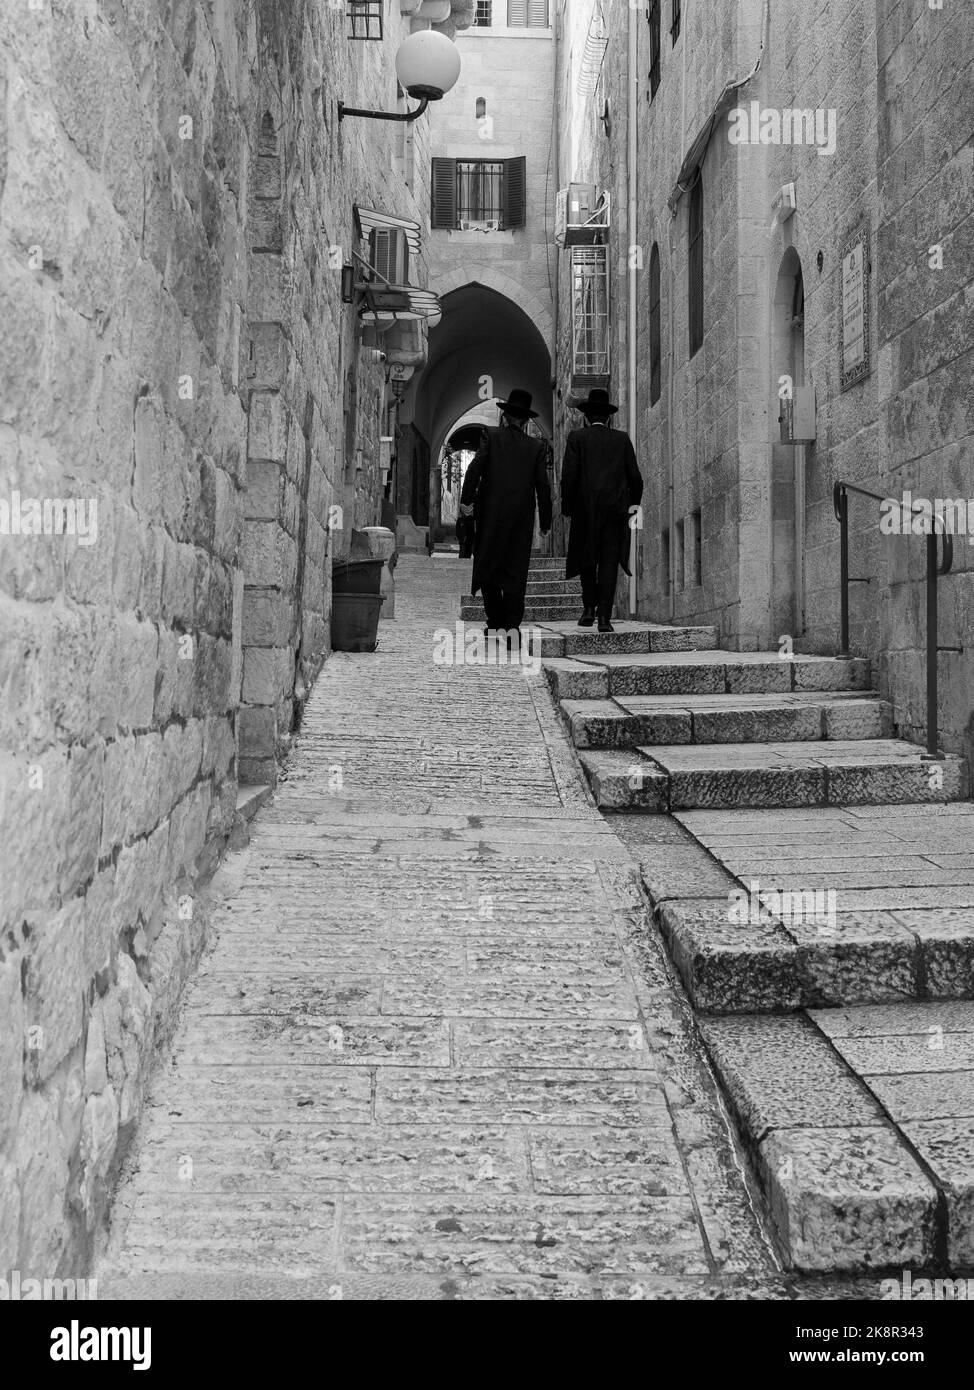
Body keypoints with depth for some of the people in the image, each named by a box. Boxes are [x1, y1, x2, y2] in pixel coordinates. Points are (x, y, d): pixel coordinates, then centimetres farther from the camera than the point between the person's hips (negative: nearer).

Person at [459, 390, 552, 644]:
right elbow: (543, 486, 5)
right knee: (516, 571, 5)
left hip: (490, 516, -2)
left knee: (487, 568, 7)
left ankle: (496, 625, 4)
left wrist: (466, 499, -10)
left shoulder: (491, 435, 2)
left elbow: (475, 468, -11)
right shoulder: (535, 447, 8)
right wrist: (545, 522, 11)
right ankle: (513, 626, -3)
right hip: (521, 518, 2)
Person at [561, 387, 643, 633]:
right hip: (615, 509, 1)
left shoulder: (577, 437, 2)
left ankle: (589, 608, 5)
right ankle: (605, 616, -7)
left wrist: (567, 507, 2)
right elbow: (635, 476, 5)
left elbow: (569, 475, -5)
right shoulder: (622, 439, 8)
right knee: (609, 561, 0)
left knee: (587, 560, 14)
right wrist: (633, 503, 19)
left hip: (586, 508, -1)